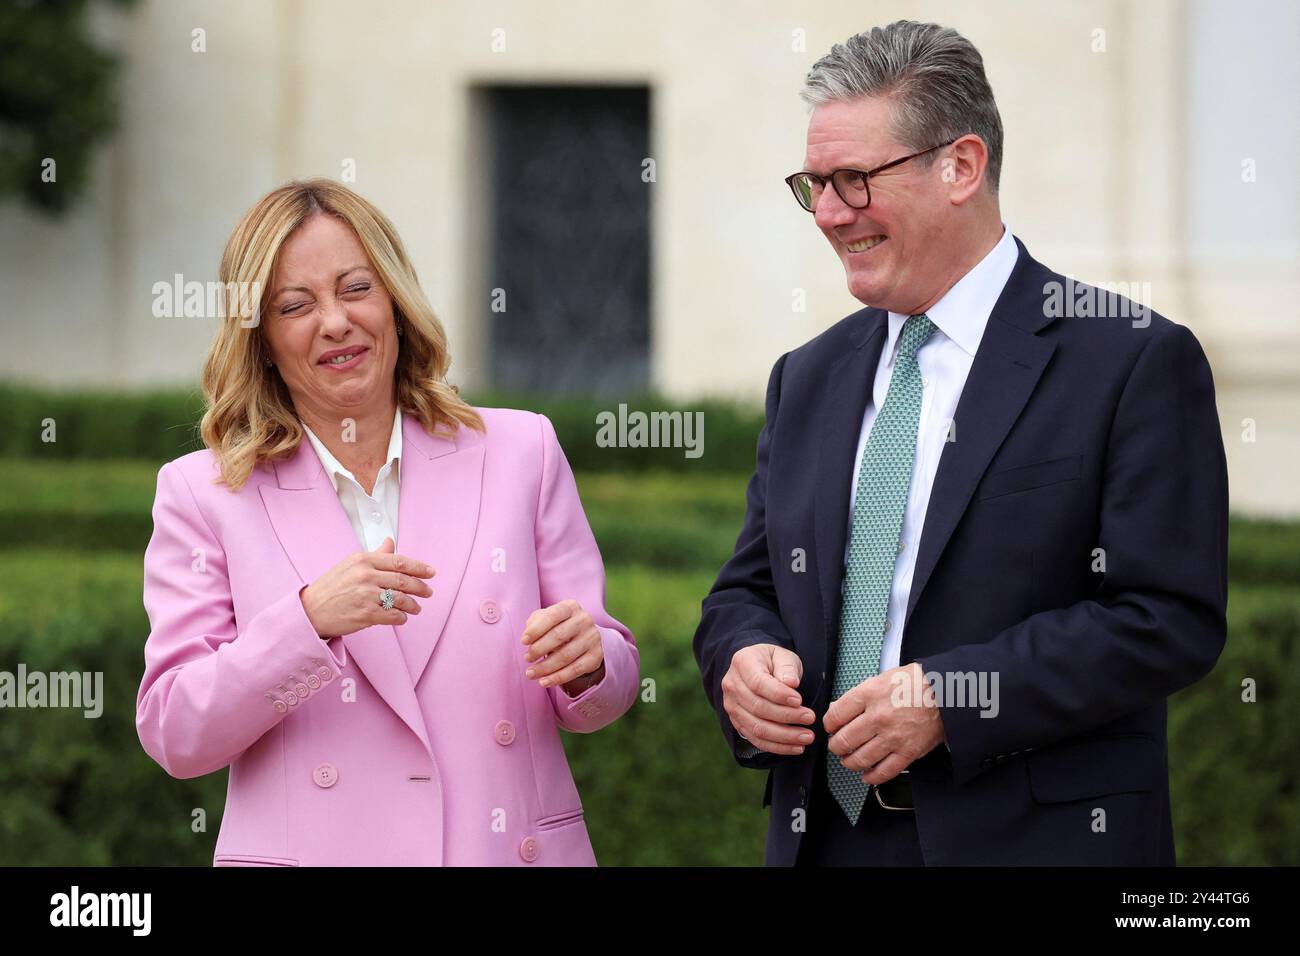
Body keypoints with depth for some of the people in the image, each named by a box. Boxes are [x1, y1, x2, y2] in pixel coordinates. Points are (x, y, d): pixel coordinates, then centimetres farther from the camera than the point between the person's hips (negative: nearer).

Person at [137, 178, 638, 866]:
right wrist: (308, 620, -23)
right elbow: (174, 737, -9)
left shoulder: (520, 452, 2)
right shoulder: (204, 494, -2)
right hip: (313, 851, -1)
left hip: (517, 849, 1)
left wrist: (586, 660, -18)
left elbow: (592, 703, 4)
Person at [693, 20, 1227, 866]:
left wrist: (950, 698, -20)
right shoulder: (807, 379, 13)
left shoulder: (1134, 362, -7)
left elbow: (1172, 619, -13)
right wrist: (742, 657, -7)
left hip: (1035, 839, -5)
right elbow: (749, 589, 17)